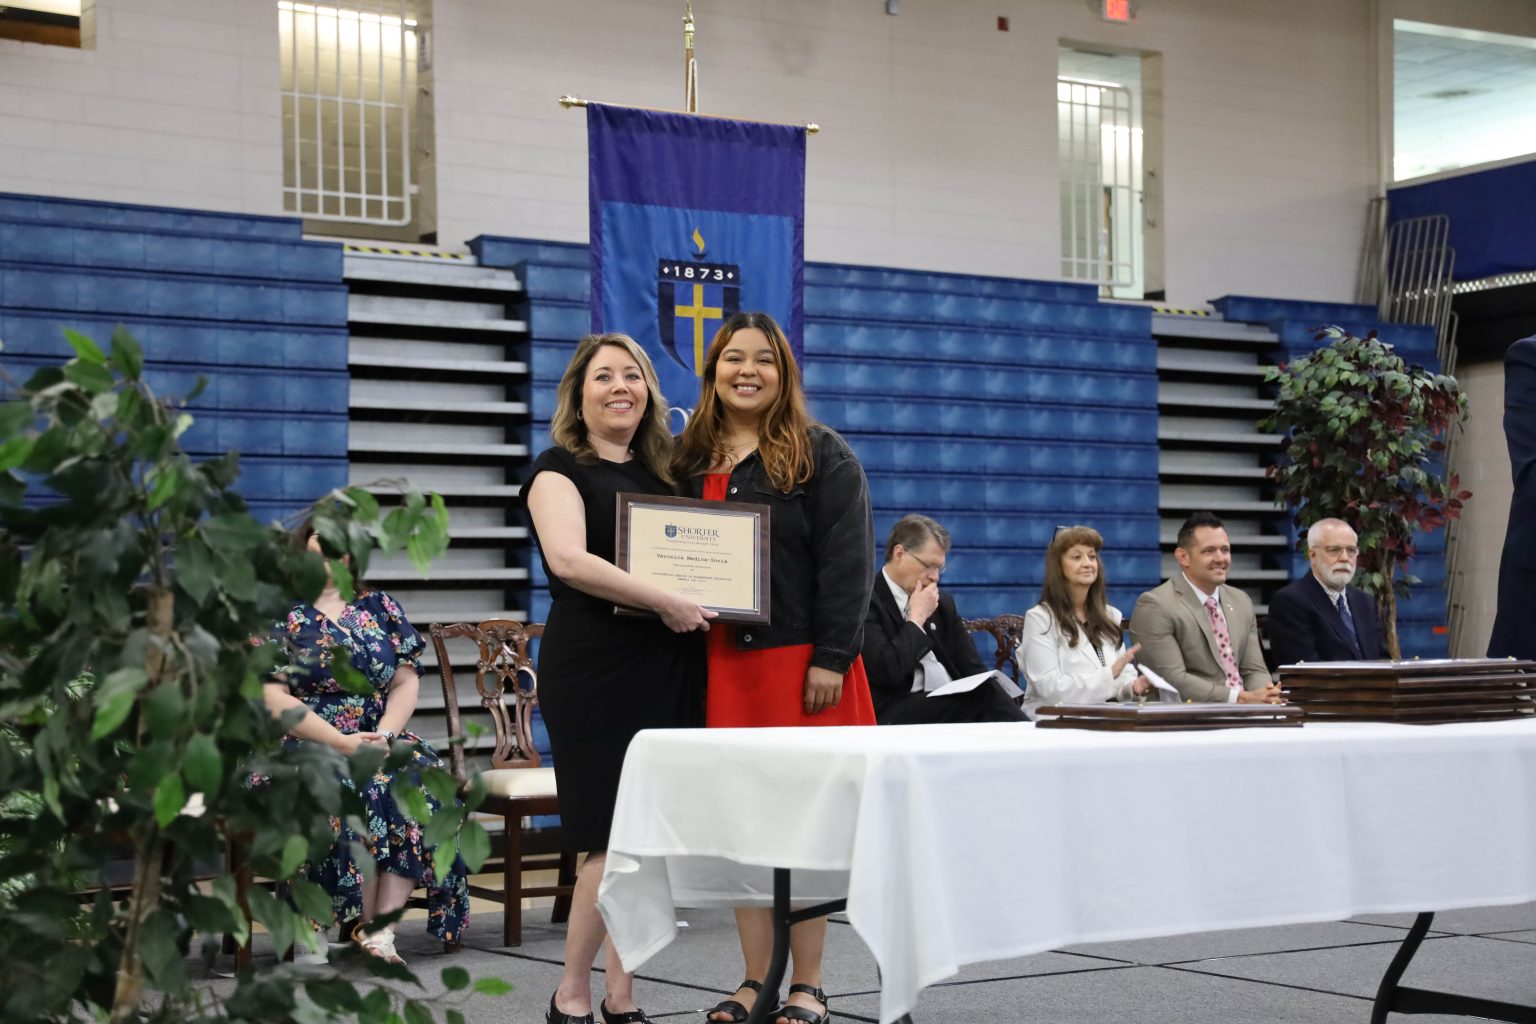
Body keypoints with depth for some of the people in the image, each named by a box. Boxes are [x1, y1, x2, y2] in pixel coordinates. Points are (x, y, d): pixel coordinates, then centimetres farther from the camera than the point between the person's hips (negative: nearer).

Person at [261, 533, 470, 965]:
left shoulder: (380, 608, 16)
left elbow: (407, 682, 8)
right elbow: (272, 697, -8)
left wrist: (384, 735, -12)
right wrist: (340, 742, -19)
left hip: (379, 741, 3)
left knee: (425, 781, -29)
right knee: (357, 789, -35)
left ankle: (382, 927, -32)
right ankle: (367, 925, -25)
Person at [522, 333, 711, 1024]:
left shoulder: (663, 472, 17)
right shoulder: (561, 468, -1)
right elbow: (569, 559, -18)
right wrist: (666, 603, -21)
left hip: (668, 668, 6)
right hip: (595, 672, -6)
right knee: (615, 838, -7)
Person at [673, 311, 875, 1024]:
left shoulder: (822, 456, 1)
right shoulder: (688, 460, 15)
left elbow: (847, 561, -7)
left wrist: (831, 659, -15)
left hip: (799, 661, -4)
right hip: (719, 664, 4)